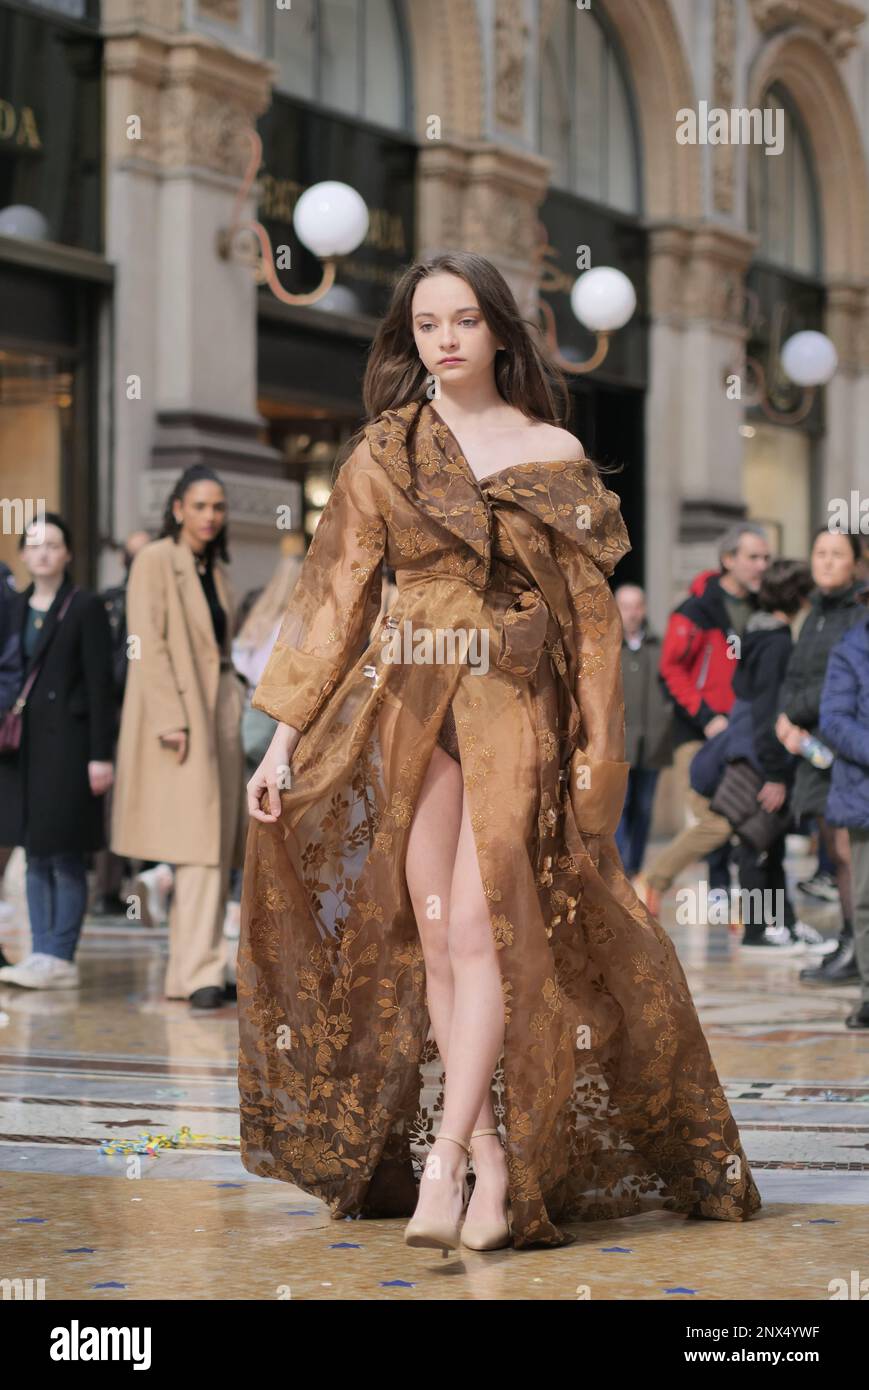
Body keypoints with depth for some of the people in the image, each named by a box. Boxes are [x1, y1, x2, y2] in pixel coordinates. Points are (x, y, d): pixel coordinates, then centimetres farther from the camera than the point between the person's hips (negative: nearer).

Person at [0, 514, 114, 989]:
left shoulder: (85, 607, -3)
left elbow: (100, 683, -7)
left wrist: (100, 754, -12)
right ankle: (42, 956, 9)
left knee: (66, 856, -4)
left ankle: (59, 958, -2)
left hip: (68, 744, -6)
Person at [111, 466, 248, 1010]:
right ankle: (200, 972, -14)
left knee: (218, 851, 6)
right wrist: (171, 720, -20)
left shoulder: (216, 569, 16)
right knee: (200, 847, -14)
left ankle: (189, 971, 11)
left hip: (220, 714, 8)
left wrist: (233, 710, 14)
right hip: (179, 717, -8)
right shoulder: (155, 562, -7)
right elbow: (148, 646, -14)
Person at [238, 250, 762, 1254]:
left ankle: (442, 1161, -16)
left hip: (514, 711, -2)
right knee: (435, 943, 0)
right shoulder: (381, 455, 9)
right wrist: (285, 736, 2)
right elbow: (334, 598, 7)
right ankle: (494, 1163, 5)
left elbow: (591, 609, 6)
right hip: (407, 710, 2)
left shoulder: (554, 454, 6)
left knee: (481, 927, -14)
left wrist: (597, 753, 0)